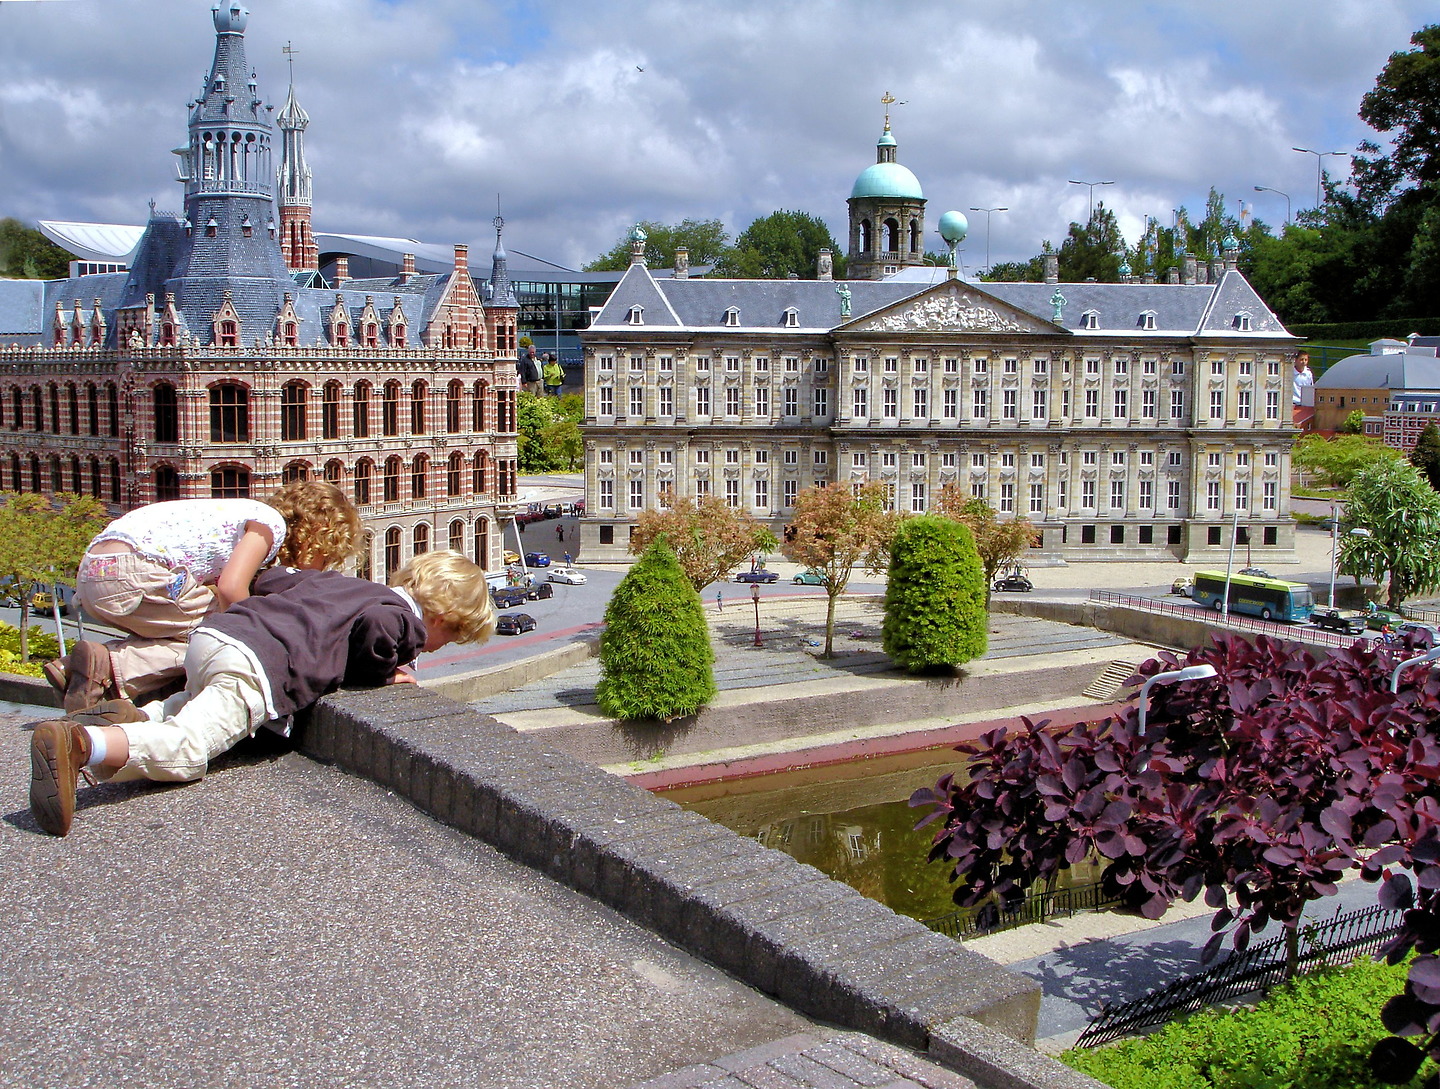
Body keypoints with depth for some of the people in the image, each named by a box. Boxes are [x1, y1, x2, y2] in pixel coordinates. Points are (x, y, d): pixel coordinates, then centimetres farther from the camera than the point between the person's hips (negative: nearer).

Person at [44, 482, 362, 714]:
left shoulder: (246, 514, 27)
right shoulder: (272, 522, 0)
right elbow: (231, 588, -14)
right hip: (133, 569, -9)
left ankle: (75, 666, 6)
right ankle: (110, 667, -17)